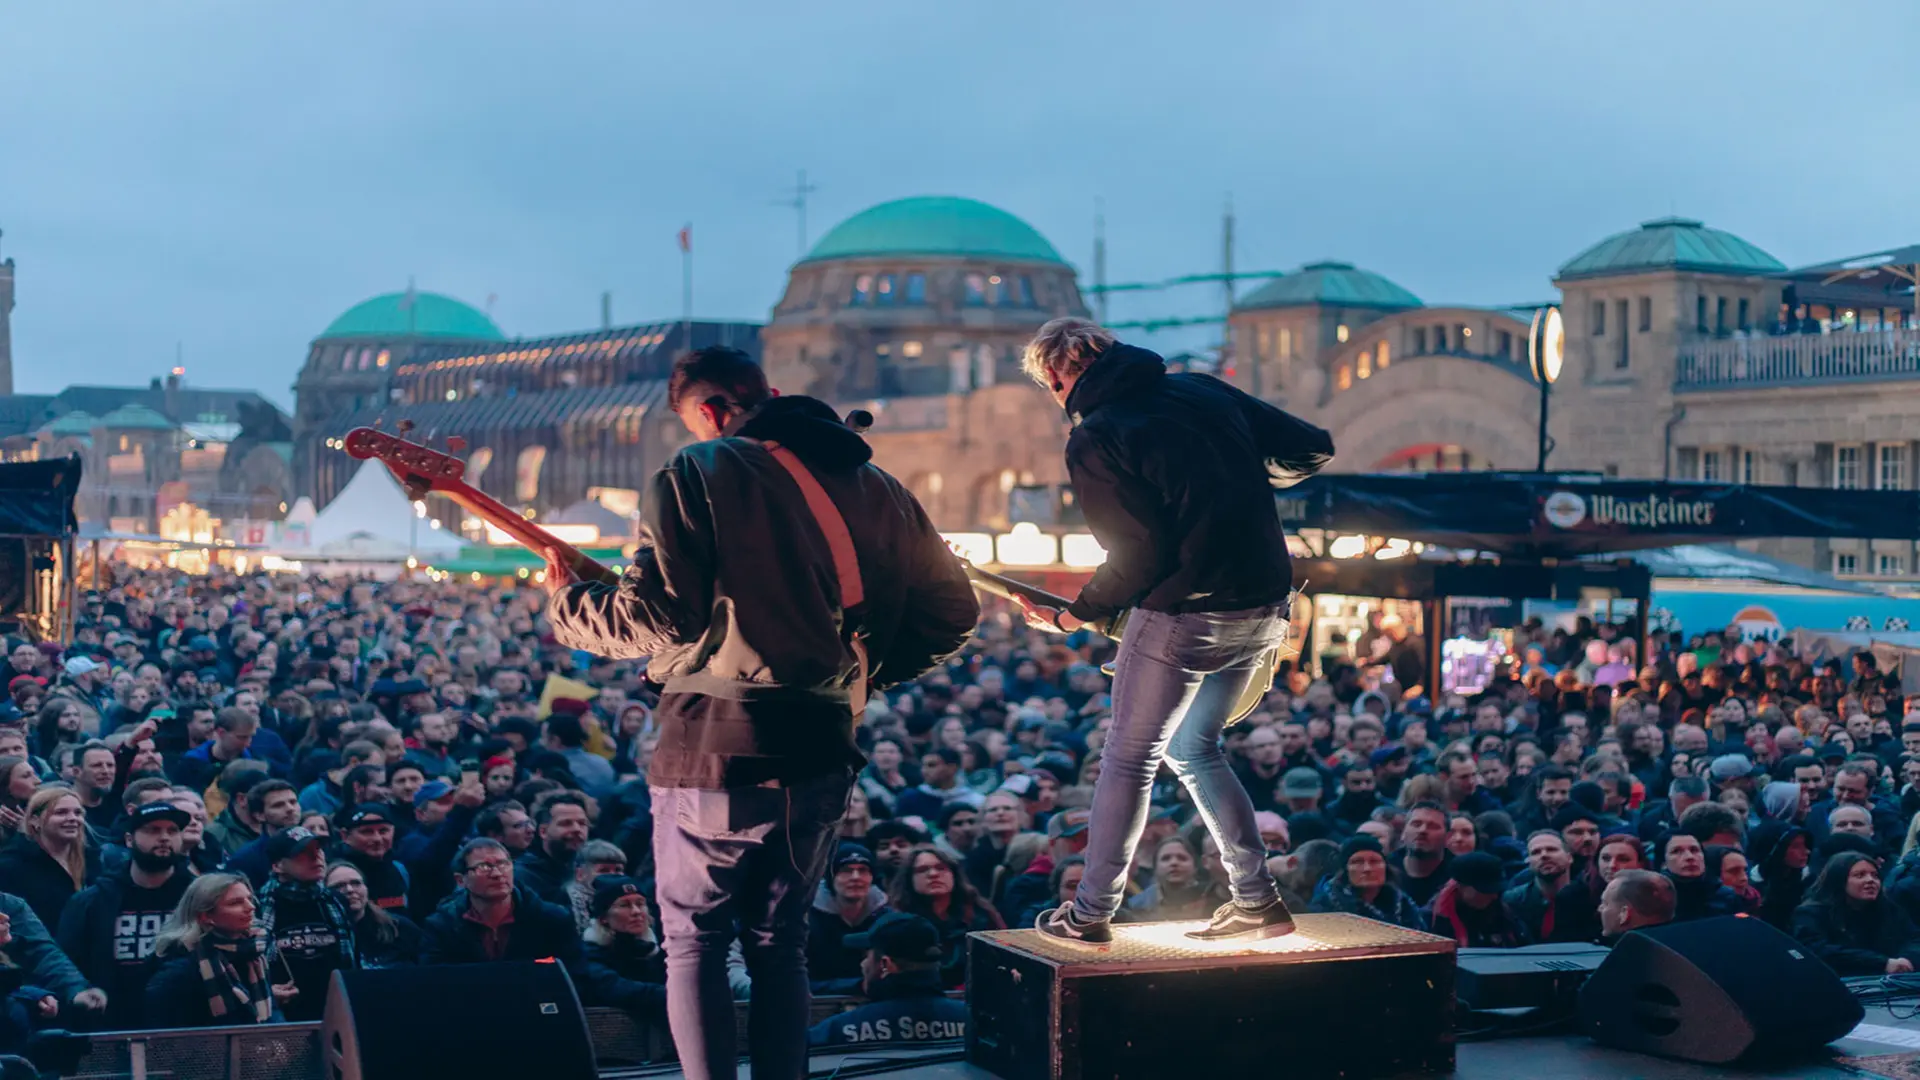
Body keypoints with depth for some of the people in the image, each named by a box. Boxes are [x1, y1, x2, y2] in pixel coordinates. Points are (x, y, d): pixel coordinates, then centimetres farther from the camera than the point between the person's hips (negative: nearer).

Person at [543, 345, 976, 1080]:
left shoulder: (696, 475, -7)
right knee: (780, 946, 17)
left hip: (716, 749, -5)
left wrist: (568, 604, 2)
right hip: (822, 756, 5)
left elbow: (656, 619, -16)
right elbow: (954, 612, 11)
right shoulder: (876, 489, 10)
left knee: (694, 947, 8)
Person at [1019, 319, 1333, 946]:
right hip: (1265, 607, 7)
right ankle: (1257, 901, 20)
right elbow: (1313, 449, 10)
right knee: (1193, 749, 22)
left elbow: (1138, 553, -15)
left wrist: (1076, 616, -1)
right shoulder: (1202, 391, 8)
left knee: (1128, 759, 8)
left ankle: (1090, 913, 14)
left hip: (1186, 612, -7)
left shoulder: (1094, 440, -11)